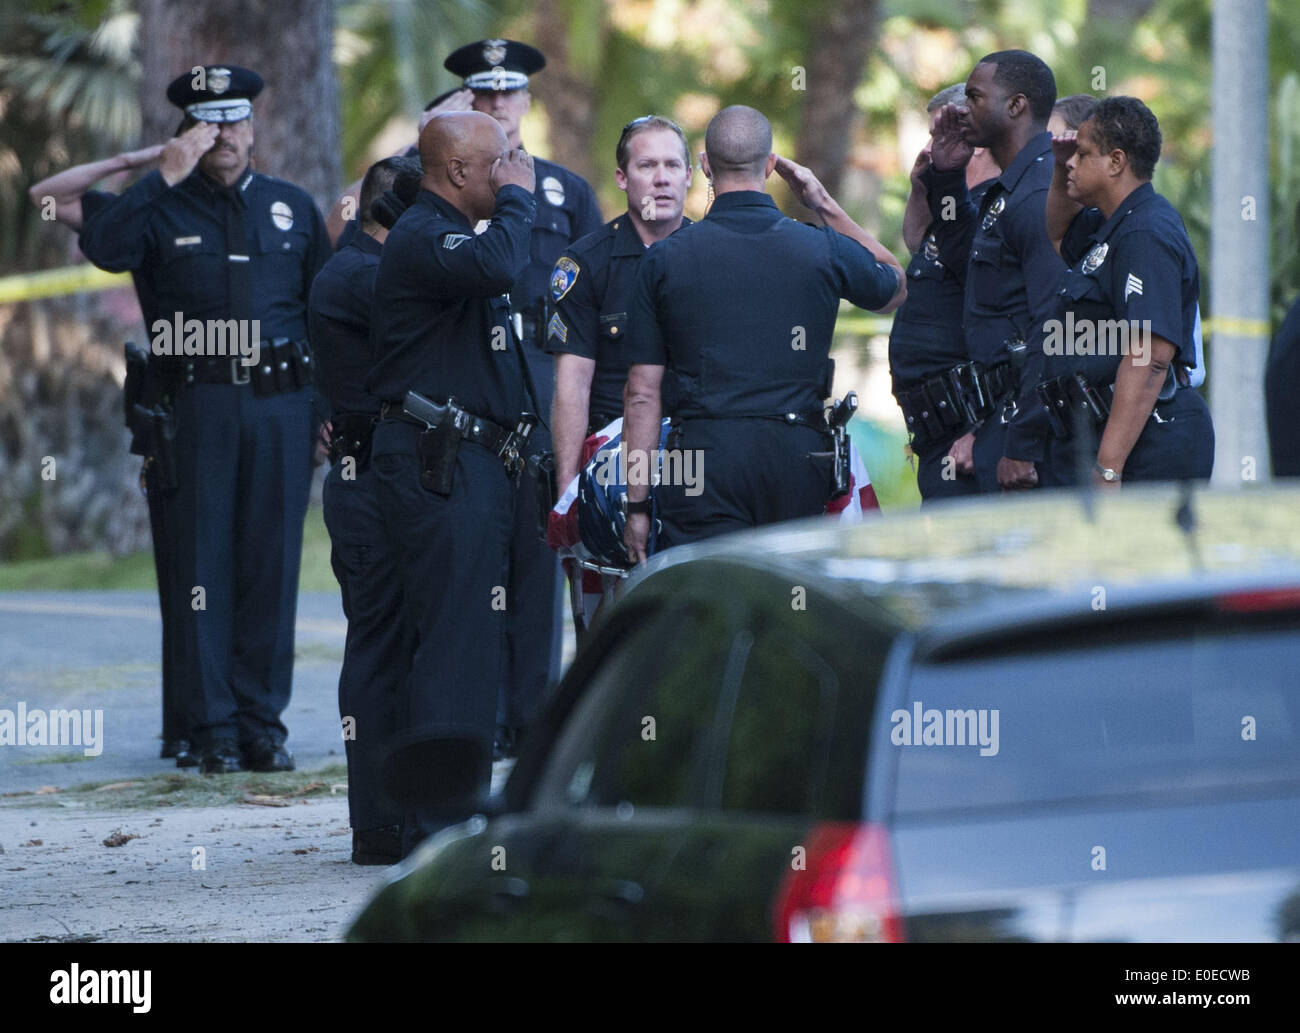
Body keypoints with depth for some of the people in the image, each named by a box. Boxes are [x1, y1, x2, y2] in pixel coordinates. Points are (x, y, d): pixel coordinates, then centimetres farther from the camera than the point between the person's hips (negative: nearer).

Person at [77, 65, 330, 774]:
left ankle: (263, 724, 8)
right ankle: (215, 731, 2)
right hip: (199, 412, -2)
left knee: (271, 568, 2)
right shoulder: (161, 210, 6)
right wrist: (165, 176, -18)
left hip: (282, 406, 2)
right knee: (203, 568, -2)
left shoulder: (293, 208, 15)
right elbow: (104, 249, -14)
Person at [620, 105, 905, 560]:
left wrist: (637, 505, 6)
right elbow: (895, 288, 28)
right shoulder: (824, 250, 4)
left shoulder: (664, 259, 2)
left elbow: (642, 394, 2)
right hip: (798, 455, 2)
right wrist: (826, 206, 27)